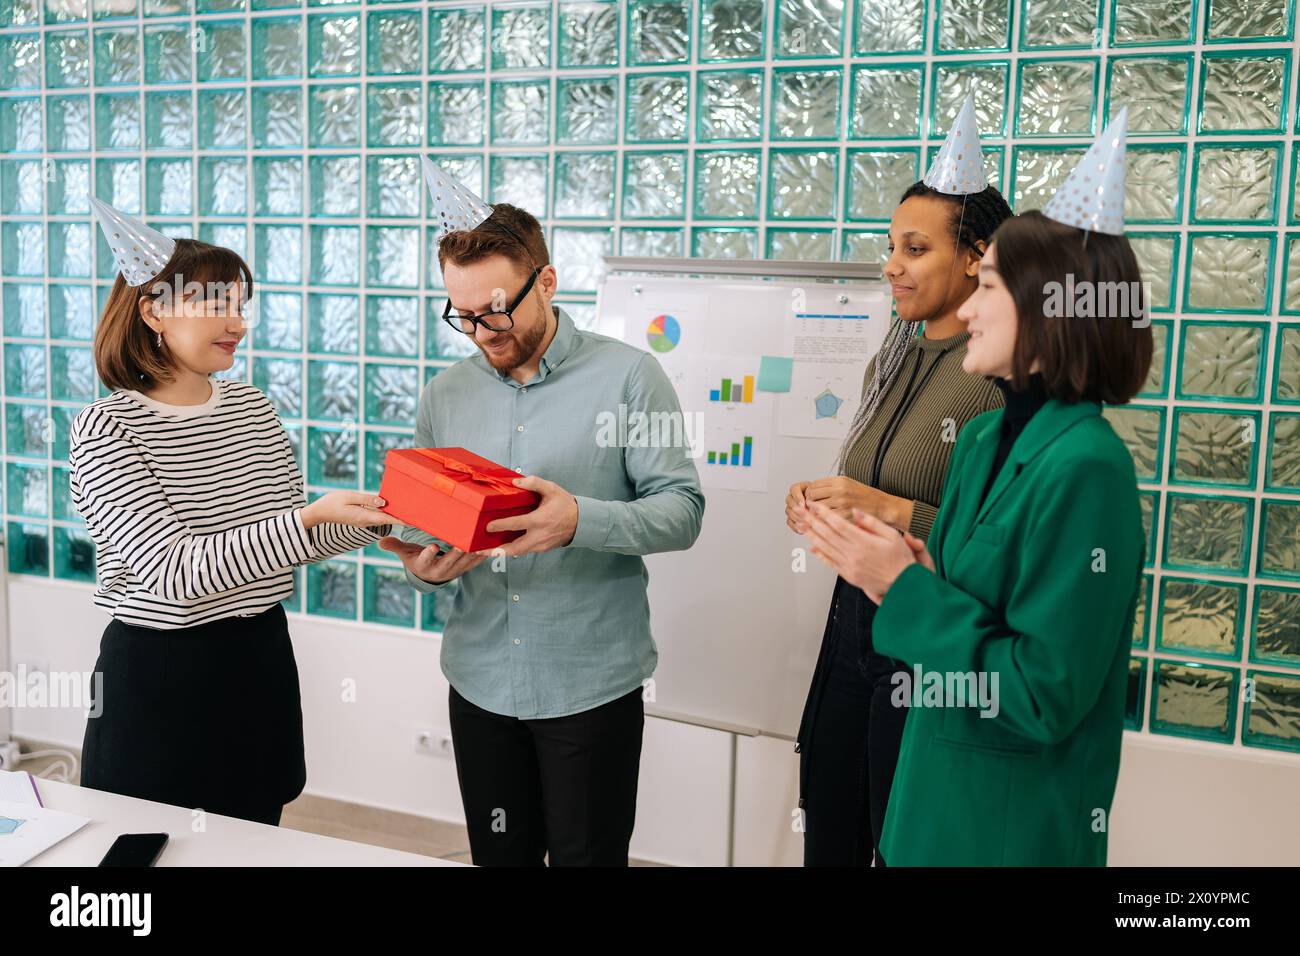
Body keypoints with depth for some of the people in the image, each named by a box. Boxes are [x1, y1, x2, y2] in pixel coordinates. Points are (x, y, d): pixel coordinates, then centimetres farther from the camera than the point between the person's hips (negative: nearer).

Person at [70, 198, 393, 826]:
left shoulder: (252, 407, 5)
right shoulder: (106, 429, -14)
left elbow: (295, 538, 9)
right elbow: (175, 573, -24)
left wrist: (376, 513, -9)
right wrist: (311, 518, -33)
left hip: (263, 657, 6)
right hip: (159, 678, -5)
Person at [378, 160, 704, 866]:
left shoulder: (626, 376, -7)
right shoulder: (444, 396, 7)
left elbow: (682, 509, -11)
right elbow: (423, 527, 11)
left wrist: (580, 520, -29)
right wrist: (424, 567, -13)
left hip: (592, 685, -4)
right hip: (480, 682, 4)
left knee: (587, 857, 10)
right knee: (499, 858, 18)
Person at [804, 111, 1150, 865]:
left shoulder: (1085, 468, -24)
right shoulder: (984, 437, 1)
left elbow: (1043, 698, -24)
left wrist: (903, 588, -22)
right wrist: (907, 570, -10)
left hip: (1015, 823, -7)